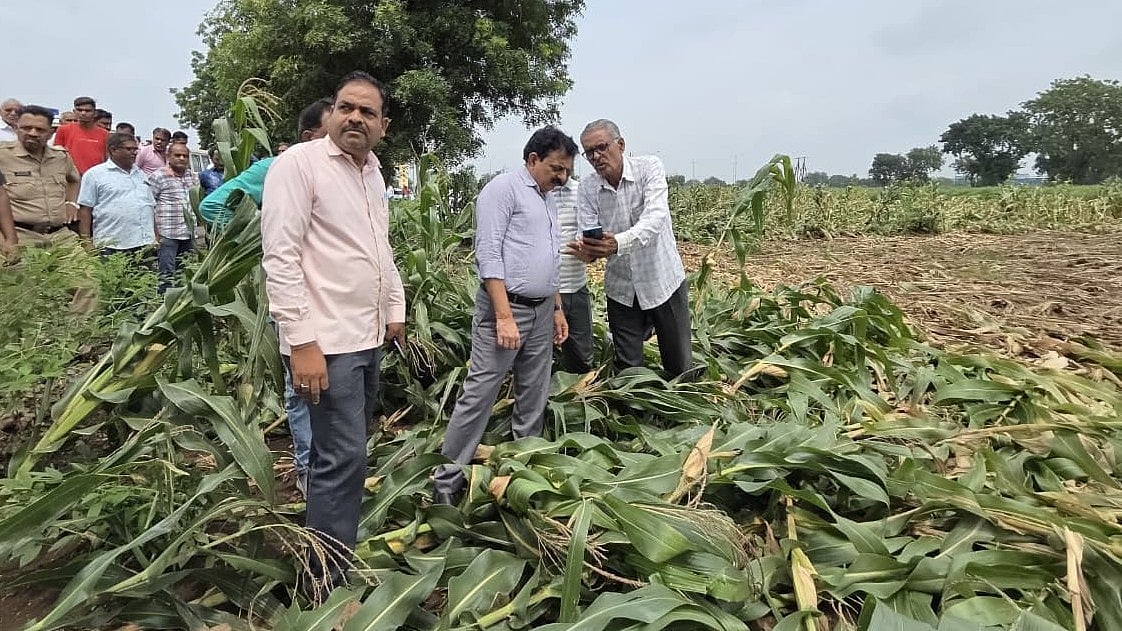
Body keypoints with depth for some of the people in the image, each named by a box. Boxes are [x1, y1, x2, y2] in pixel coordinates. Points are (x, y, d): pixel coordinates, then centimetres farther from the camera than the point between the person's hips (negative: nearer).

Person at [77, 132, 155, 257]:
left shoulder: (141, 175, 20)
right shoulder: (95, 174, 3)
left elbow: (151, 207, 22)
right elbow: (85, 210, -1)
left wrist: (157, 238, 15)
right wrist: (86, 243, -8)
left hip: (145, 245, 5)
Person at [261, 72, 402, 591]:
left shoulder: (373, 171, 14)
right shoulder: (299, 163, -10)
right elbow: (280, 256, -17)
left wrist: (396, 307, 22)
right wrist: (301, 342, -22)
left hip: (368, 336, 8)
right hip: (326, 340, -8)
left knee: (341, 452, 18)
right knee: (344, 457, -7)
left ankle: (330, 548, 33)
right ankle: (330, 581, 6)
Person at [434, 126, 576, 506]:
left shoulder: (547, 201, 20)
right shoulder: (504, 188, -6)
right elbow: (488, 254, -14)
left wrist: (557, 309, 20)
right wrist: (504, 316, -20)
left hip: (541, 313, 9)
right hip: (505, 308, -9)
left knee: (534, 399, 11)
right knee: (479, 394, -8)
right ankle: (447, 481, 1)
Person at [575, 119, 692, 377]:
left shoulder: (649, 167, -12)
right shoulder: (586, 188, -3)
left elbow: (655, 218, -27)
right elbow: (589, 235, -12)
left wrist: (618, 243, -45)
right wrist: (586, 248, -38)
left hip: (663, 281, -2)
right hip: (621, 288, 2)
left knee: (679, 366, 9)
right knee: (627, 368, 7)